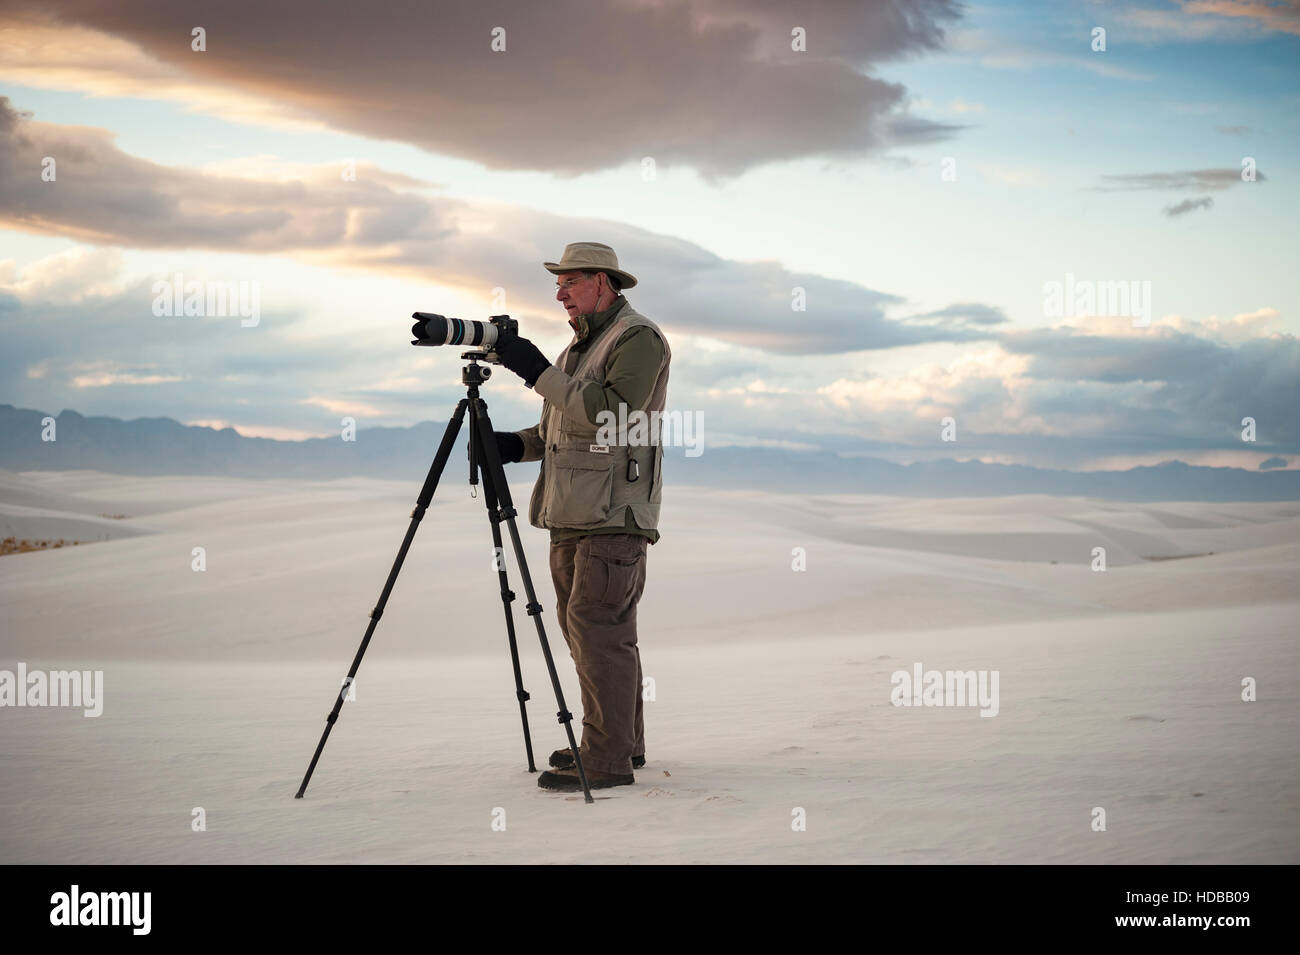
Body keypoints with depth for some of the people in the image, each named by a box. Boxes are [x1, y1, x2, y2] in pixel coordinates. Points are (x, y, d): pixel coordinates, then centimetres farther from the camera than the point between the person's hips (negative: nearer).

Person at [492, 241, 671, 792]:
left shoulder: (638, 339, -9)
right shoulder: (582, 343, 21)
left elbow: (611, 413, -22)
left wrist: (540, 373, -21)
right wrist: (518, 445, 9)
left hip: (614, 518, -10)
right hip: (573, 517, 10)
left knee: (598, 631, -12)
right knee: (584, 628, 13)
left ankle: (607, 759, -9)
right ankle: (621, 742, 22)